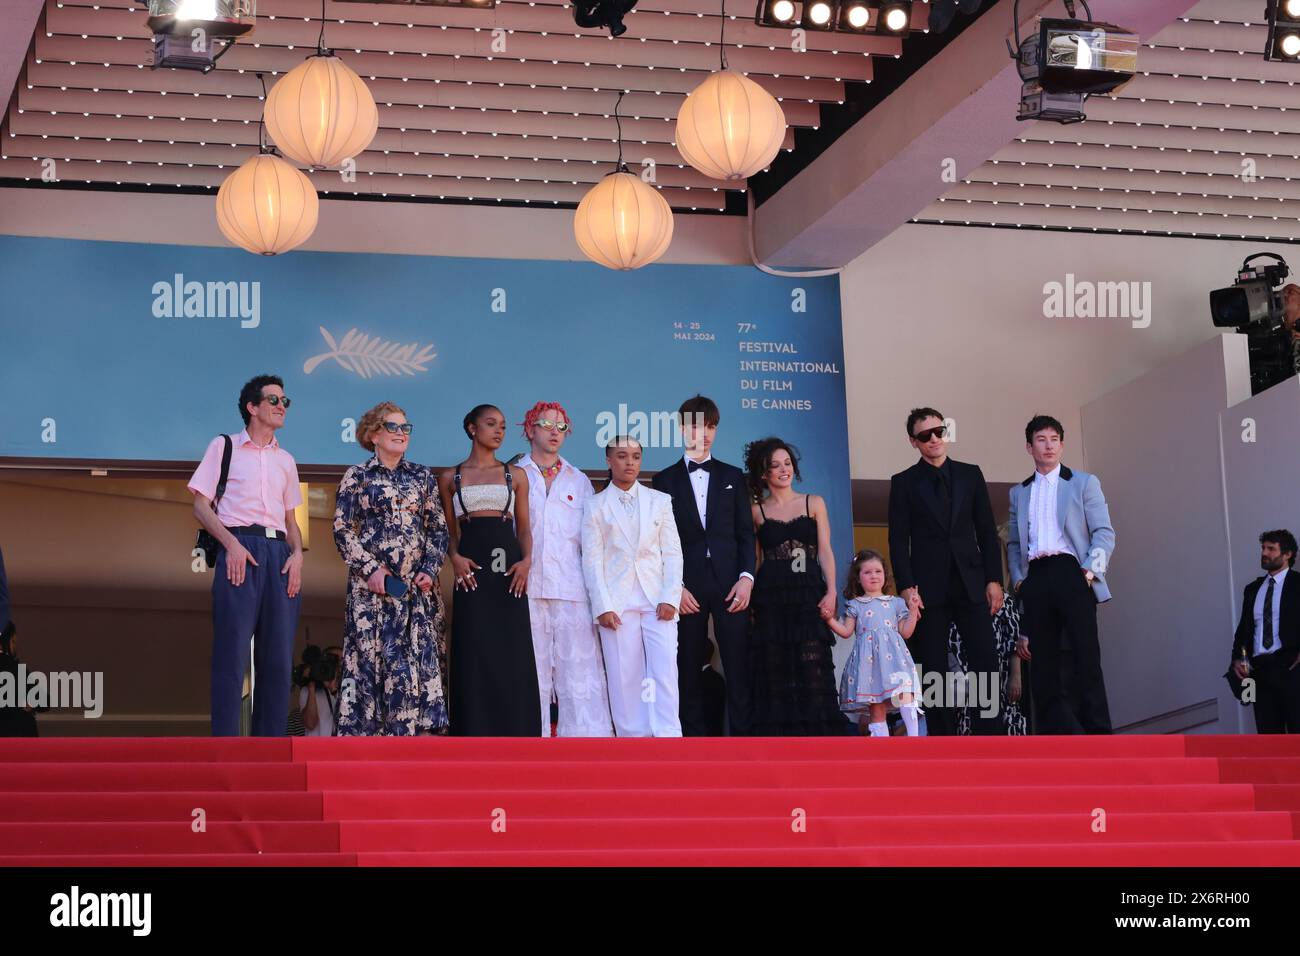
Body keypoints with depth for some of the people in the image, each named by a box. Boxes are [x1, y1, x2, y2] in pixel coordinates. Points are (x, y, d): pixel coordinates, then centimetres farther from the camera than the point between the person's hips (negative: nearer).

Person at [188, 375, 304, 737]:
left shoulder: (285, 461, 21)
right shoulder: (224, 447, 7)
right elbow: (201, 506, 2)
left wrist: (297, 553, 2)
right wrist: (231, 544, -13)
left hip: (279, 553, 5)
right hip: (239, 549, -5)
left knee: (278, 656, 3)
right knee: (232, 653, -9)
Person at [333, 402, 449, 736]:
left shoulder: (422, 476, 14)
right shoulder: (357, 477, 5)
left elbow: (439, 529, 12)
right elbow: (342, 530, 0)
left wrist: (430, 570, -3)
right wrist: (370, 569, -11)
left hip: (418, 584, 3)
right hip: (373, 585, -3)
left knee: (422, 658, -4)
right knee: (373, 658, -7)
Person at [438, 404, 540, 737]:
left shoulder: (515, 475, 13)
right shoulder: (450, 478, 10)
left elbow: (524, 528, 12)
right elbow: (450, 532, 12)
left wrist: (527, 559, -6)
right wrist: (455, 557, -8)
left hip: (509, 569, 1)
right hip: (471, 571, -1)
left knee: (512, 658, -3)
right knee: (474, 658, -4)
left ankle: (513, 735, 2)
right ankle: (475, 735, -1)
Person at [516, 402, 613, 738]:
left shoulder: (579, 482, 19)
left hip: (571, 587, 2)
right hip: (526, 586, -1)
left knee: (579, 667, -5)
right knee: (531, 670, -3)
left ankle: (585, 734, -6)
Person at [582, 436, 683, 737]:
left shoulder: (660, 501, 12)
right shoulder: (595, 506, 8)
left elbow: (673, 553, 8)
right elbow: (592, 560, 3)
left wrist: (670, 598, -4)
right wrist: (602, 606, -7)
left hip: (657, 600, 1)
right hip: (617, 602, -1)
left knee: (665, 671, -10)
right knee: (625, 677, -2)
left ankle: (668, 738, -12)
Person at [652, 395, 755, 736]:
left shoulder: (732, 476, 15)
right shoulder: (666, 480, 10)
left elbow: (745, 533, 11)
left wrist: (746, 577, -4)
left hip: (729, 584, 1)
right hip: (687, 588, -1)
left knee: (739, 668, -6)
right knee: (689, 672, -1)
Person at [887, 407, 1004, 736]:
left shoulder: (970, 475, 12)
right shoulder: (904, 483, 7)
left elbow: (987, 532, 10)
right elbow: (898, 540, 1)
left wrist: (994, 579, 2)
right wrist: (906, 586, -10)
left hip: (971, 584, 1)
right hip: (929, 589, -1)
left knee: (986, 663, -8)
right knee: (934, 672, -1)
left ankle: (990, 738, -8)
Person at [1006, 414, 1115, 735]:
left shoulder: (1083, 483, 10)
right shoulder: (1019, 492, 20)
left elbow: (1104, 533, 3)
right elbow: (1014, 543, 21)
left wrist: (1091, 569, -11)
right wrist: (1018, 578, 6)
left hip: (1070, 573, -3)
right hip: (1036, 579, 3)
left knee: (1086, 658, -10)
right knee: (1044, 662, -1)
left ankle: (1099, 741, -9)